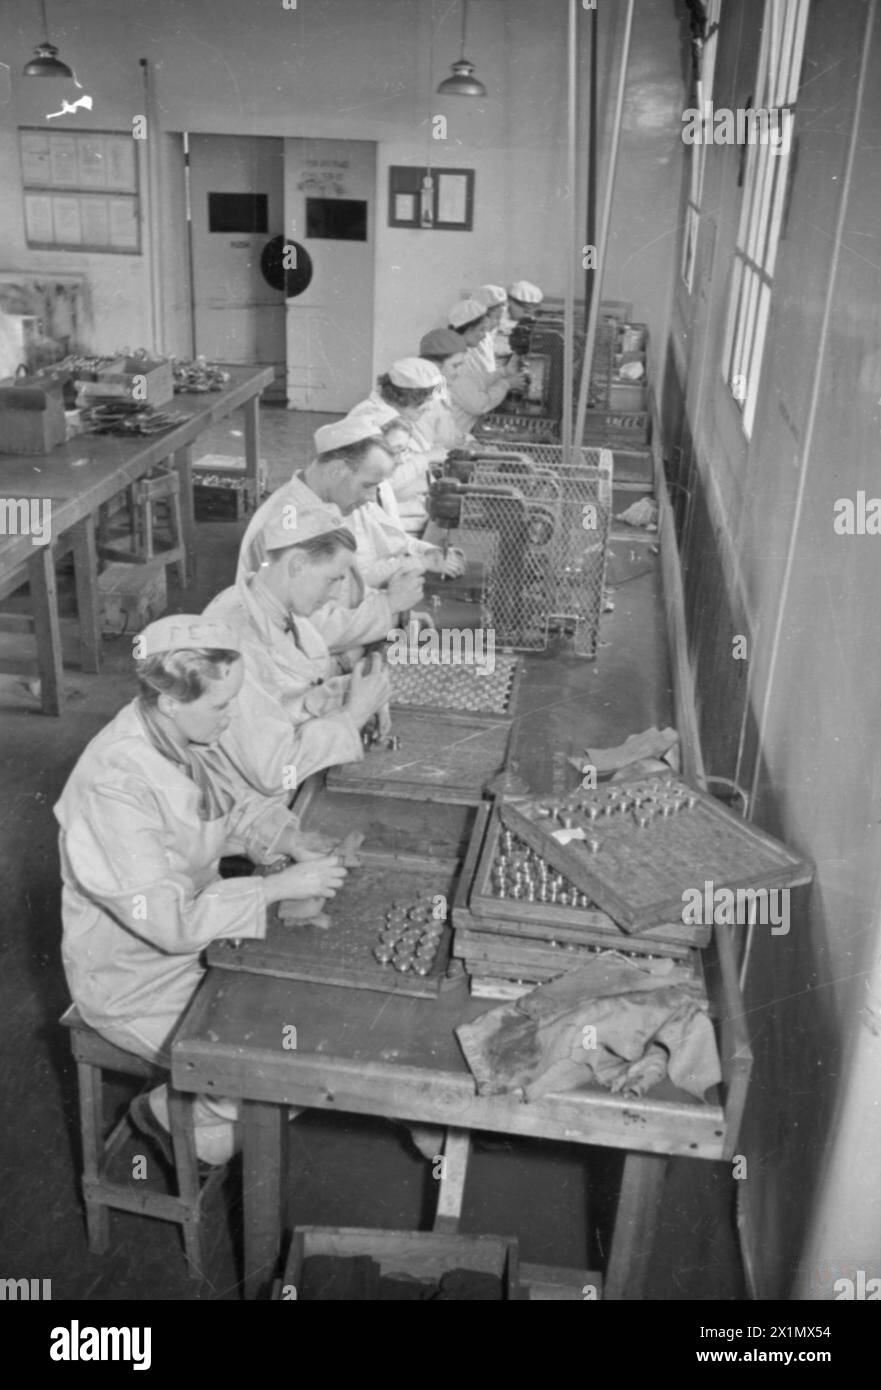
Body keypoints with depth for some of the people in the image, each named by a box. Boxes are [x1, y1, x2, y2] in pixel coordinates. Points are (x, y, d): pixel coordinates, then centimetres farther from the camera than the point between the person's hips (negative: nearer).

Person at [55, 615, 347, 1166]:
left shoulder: (190, 737, -9)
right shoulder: (116, 785, -33)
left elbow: (241, 808, 9)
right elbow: (170, 922, -33)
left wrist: (298, 843, -10)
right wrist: (280, 886, -29)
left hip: (198, 925, 8)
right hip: (137, 975, -8)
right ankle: (171, 1114, 16)